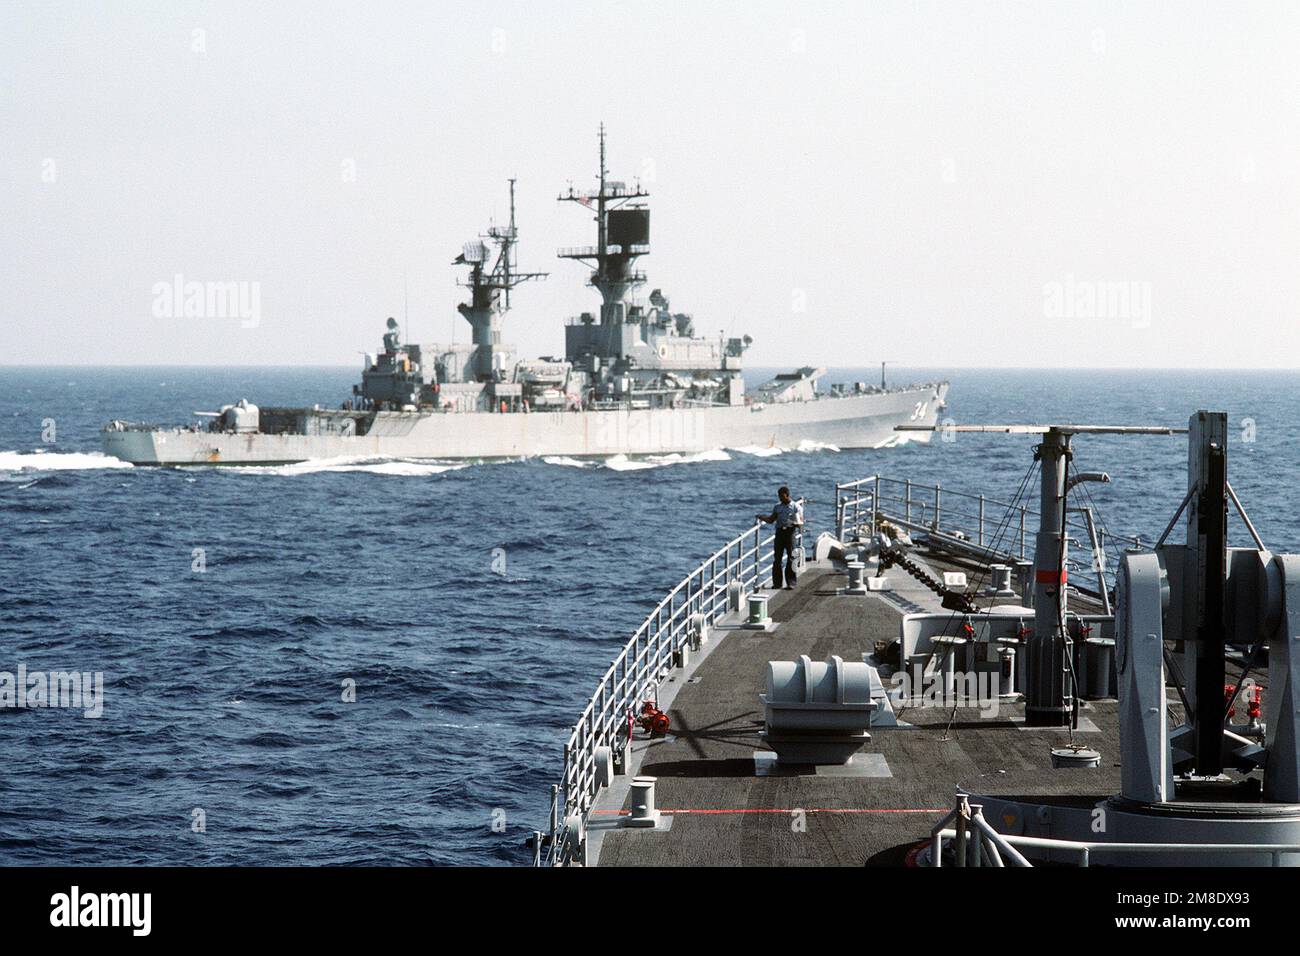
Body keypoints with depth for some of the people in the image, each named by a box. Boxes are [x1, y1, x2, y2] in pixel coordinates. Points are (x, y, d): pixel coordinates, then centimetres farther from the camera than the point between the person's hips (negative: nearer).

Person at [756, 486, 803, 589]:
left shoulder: (796, 507, 2)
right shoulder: (778, 507, 15)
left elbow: (801, 522, 0)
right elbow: (771, 520, 16)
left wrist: (796, 523, -22)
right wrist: (761, 517, -1)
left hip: (790, 532, -4)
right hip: (779, 532, 4)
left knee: (791, 558, -6)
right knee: (777, 558, 1)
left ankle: (791, 583, -3)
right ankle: (777, 582, 7)